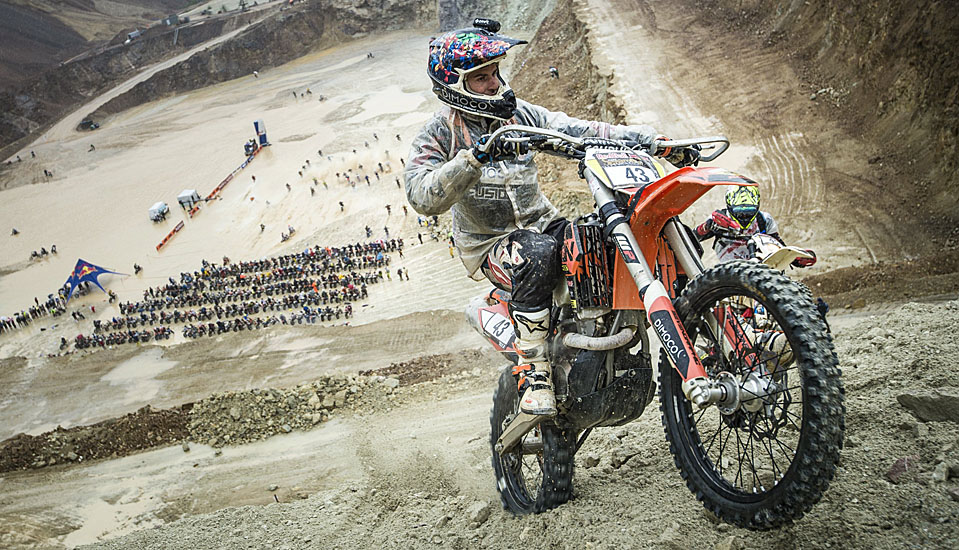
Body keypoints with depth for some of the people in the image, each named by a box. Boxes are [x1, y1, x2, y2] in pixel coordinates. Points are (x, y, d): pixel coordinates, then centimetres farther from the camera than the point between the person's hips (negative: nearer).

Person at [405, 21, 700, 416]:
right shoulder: (438, 135, -6)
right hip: (490, 245, -5)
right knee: (537, 253, -38)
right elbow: (424, 198, -24)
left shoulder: (519, 114, 8)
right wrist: (474, 157, -38)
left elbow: (583, 132, 1)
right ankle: (532, 370, -30)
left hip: (543, 224, 5)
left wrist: (659, 142, -9)